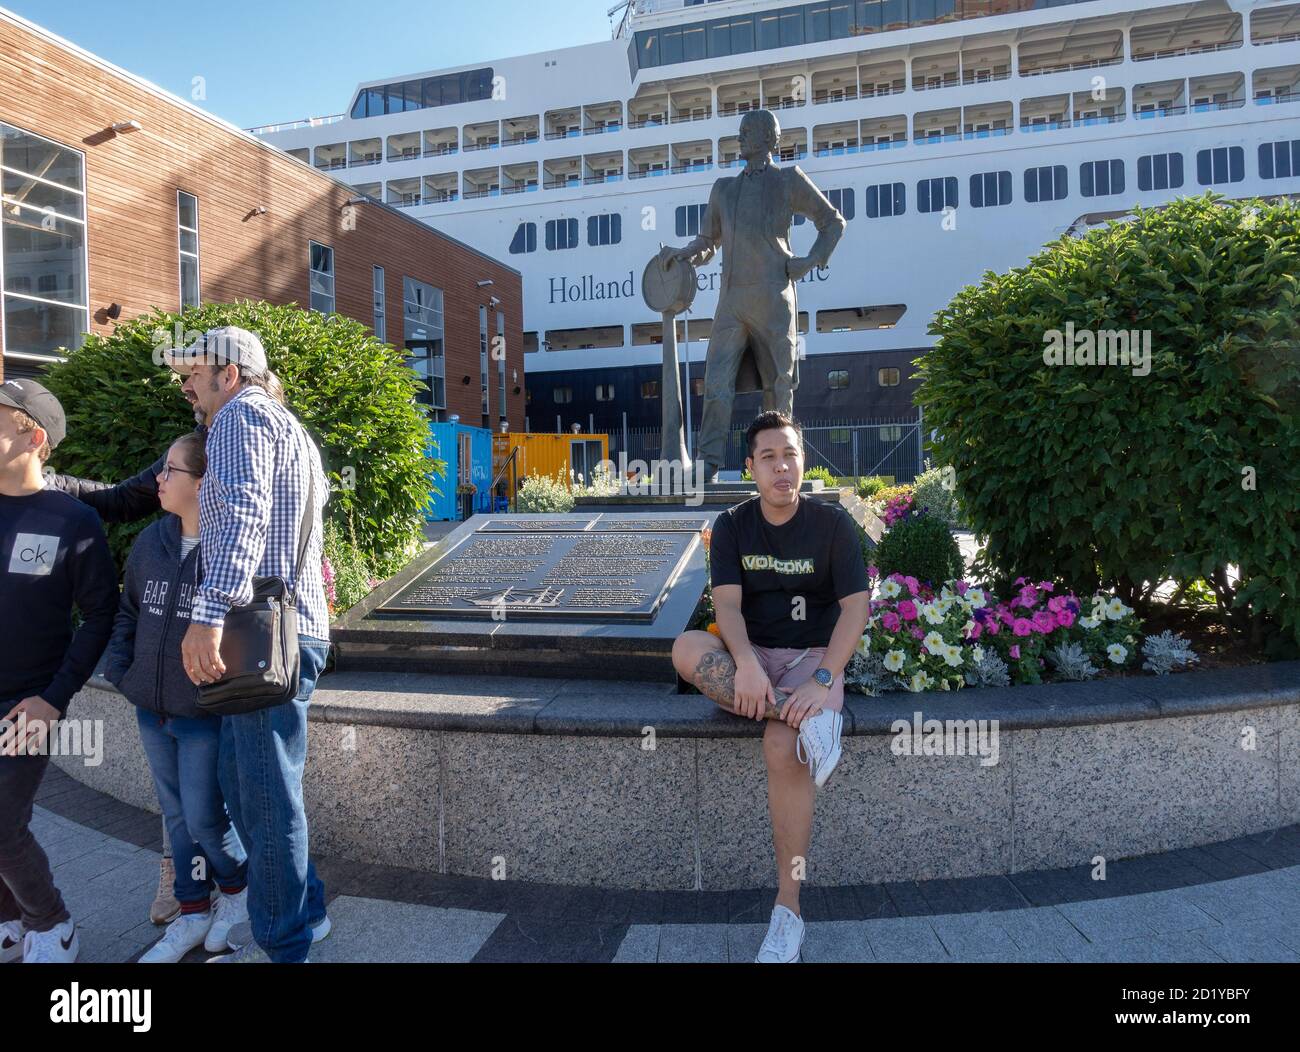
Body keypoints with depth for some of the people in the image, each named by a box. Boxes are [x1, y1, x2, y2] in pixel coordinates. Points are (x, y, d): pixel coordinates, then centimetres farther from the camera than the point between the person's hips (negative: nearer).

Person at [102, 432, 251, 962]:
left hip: (207, 717, -7)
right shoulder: (150, 540, 3)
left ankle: (239, 889, 31)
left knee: (204, 819, 2)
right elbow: (128, 612, 15)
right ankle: (193, 913, 34)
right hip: (152, 711, 7)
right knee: (177, 816, 17)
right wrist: (120, 671, 6)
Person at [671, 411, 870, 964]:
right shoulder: (732, 525, 2)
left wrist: (822, 680, -25)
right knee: (687, 649, -30)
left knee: (782, 747, -32)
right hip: (749, 656, 2)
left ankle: (788, 909, -17)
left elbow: (855, 608, -10)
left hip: (812, 656, -2)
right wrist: (746, 662, -31)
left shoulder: (832, 523, -3)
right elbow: (727, 604, -10)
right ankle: (805, 718, -32)